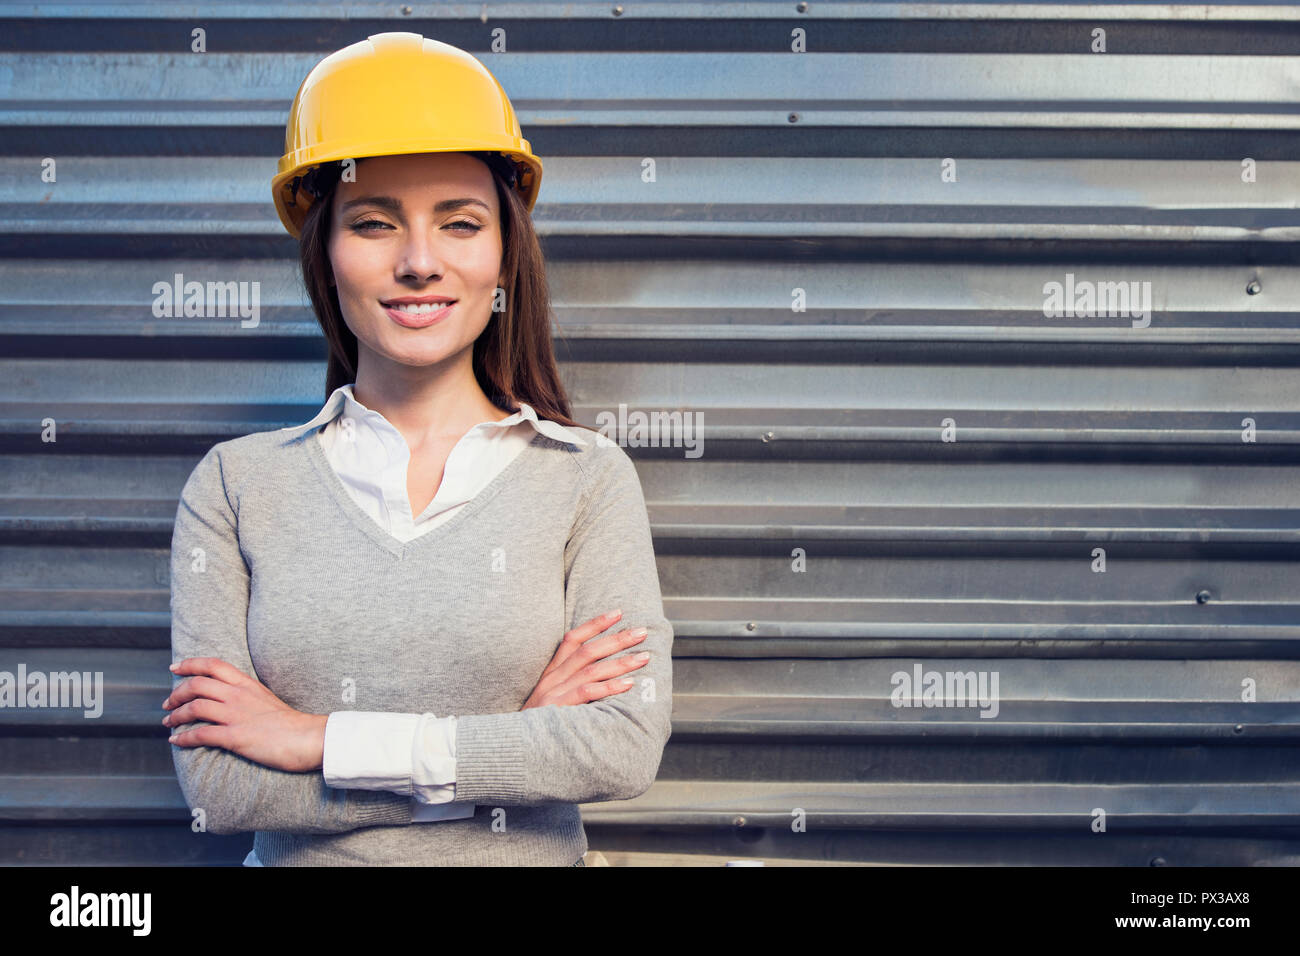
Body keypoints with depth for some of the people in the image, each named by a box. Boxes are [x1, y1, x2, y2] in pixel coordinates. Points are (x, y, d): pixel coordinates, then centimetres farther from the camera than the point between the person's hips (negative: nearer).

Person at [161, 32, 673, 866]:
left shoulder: (590, 478, -5)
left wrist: (318, 738, -16)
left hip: (527, 858, 0)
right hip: (299, 860, 0)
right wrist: (515, 743, -16)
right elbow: (216, 786, -11)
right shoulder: (234, 484, -3)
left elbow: (628, 747, -16)